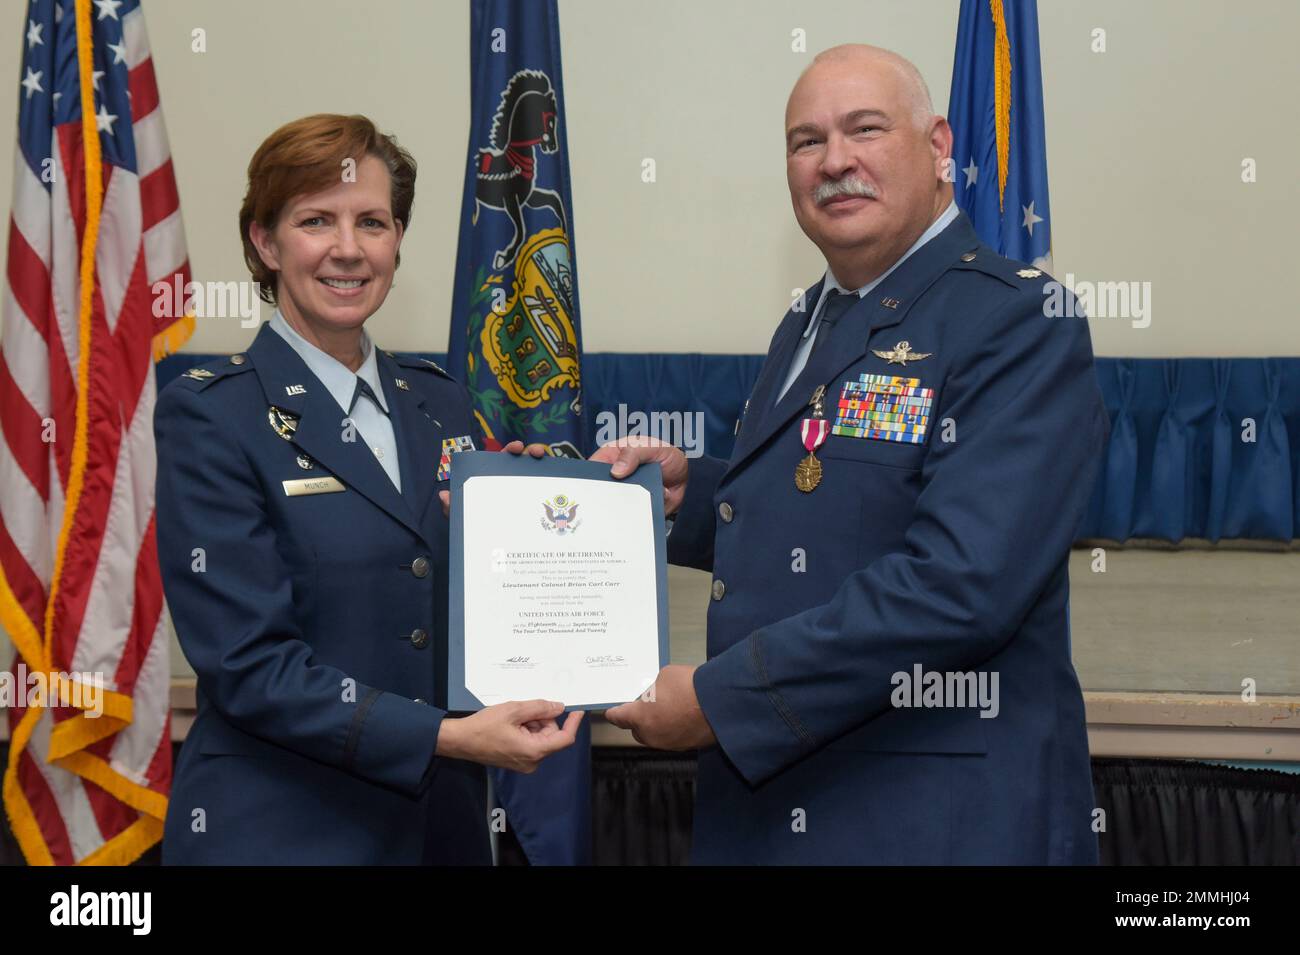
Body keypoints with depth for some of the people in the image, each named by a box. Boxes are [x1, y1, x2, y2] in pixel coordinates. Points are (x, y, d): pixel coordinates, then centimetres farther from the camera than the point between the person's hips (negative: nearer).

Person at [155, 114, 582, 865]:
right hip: (278, 829, -5)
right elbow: (248, 663, -15)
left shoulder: (442, 403, 7)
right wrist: (446, 736, -22)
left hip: (443, 821, 5)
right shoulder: (210, 416, -9)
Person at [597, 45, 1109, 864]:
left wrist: (718, 699, -22)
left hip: (945, 818, -7)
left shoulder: (1021, 321, -14)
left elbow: (959, 582, -25)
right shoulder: (808, 325, 12)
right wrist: (691, 491, 3)